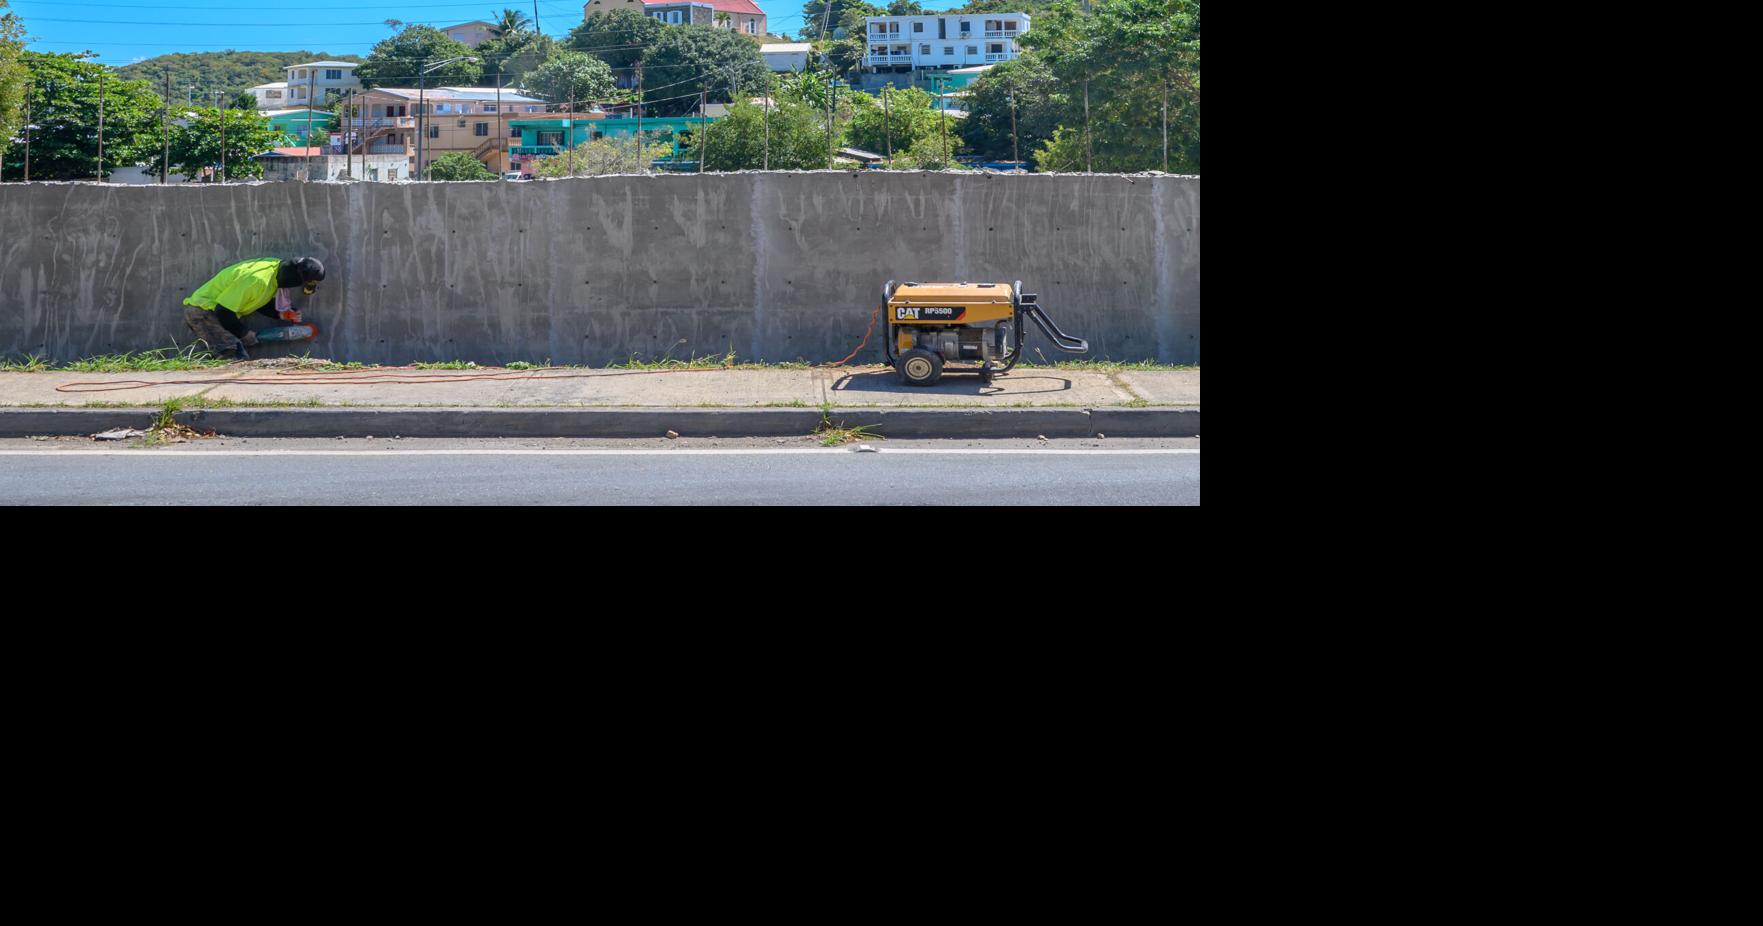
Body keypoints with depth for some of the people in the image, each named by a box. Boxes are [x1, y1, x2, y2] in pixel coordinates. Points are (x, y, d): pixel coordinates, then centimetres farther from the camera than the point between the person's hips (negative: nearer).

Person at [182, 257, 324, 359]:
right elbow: (224, 312, -26)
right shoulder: (258, 280, -31)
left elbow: (260, 302, 14)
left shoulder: (278, 266, -2)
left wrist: (281, 314, -4)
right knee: (239, 357, -21)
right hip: (201, 312, -9)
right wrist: (245, 334, -12)